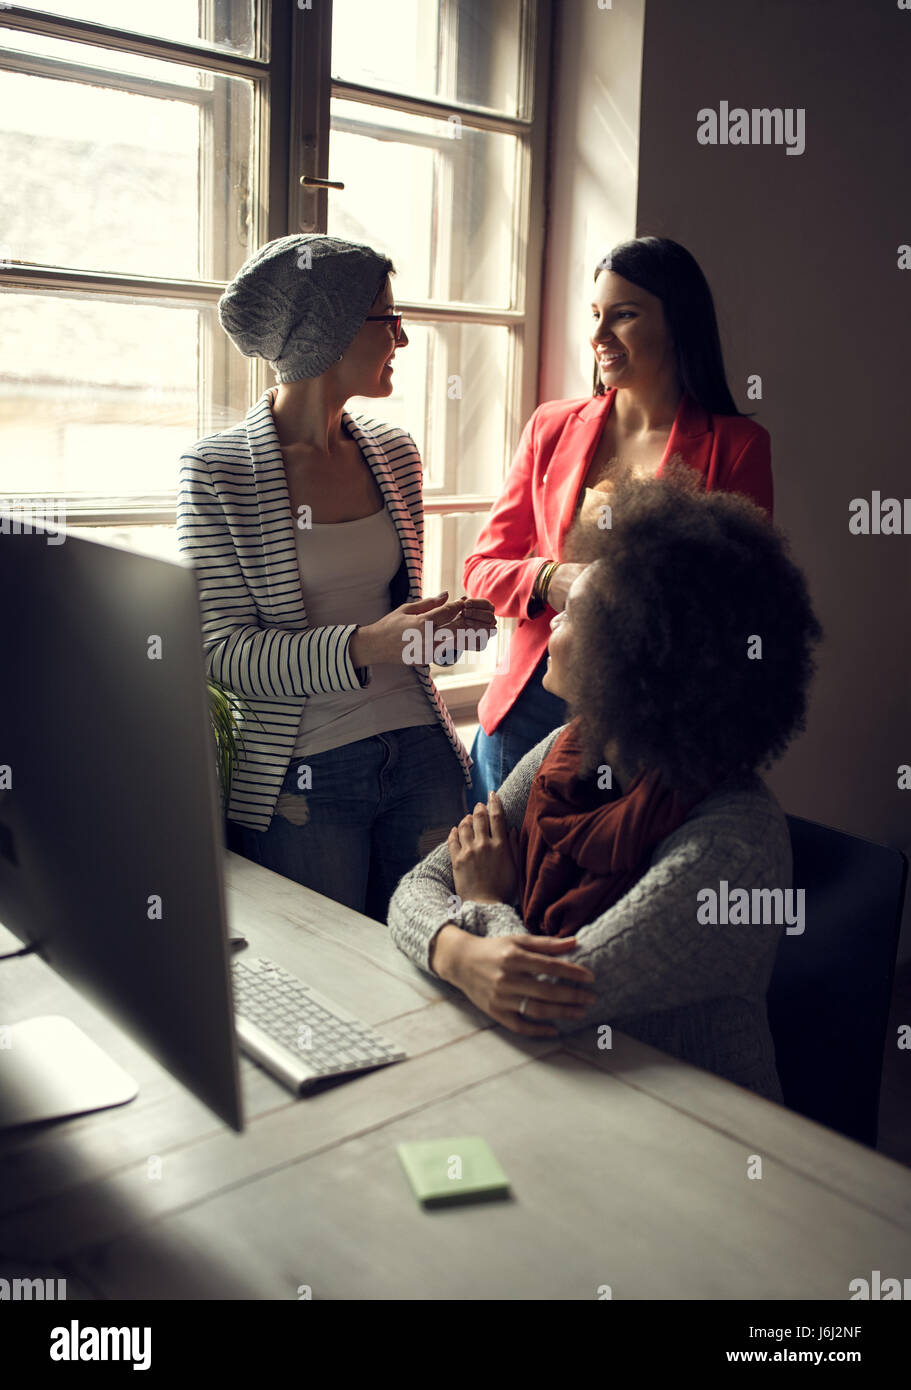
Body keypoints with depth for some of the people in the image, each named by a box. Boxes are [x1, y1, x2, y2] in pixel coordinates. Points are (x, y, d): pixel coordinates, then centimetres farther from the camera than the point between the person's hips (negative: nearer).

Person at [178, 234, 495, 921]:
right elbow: (225, 650, -12)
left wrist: (441, 625, -2)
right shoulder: (219, 471, -7)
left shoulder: (395, 452, 8)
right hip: (306, 779, -4)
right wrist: (364, 647, -25)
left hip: (422, 755, 5)